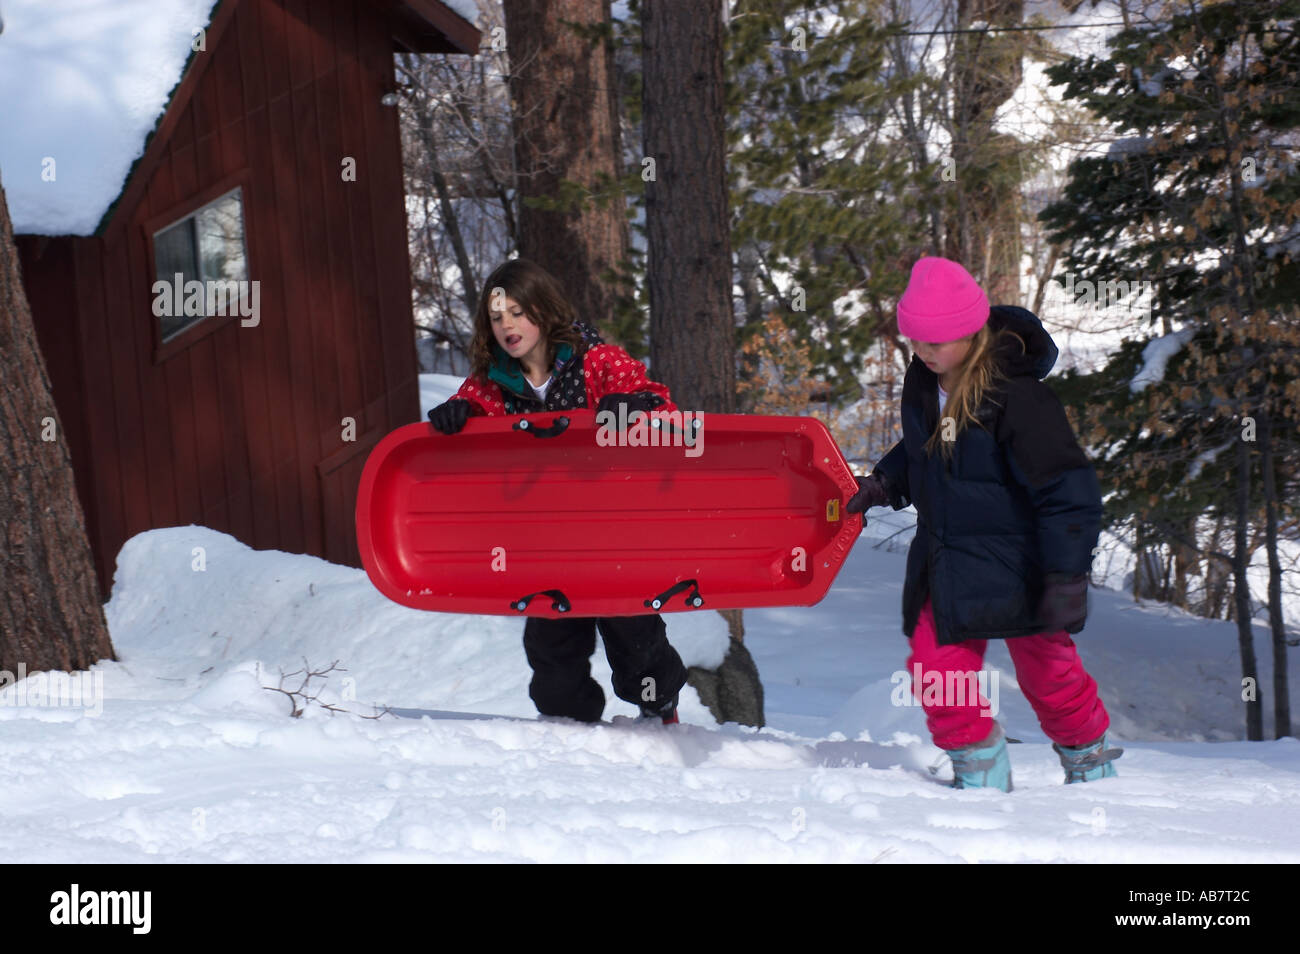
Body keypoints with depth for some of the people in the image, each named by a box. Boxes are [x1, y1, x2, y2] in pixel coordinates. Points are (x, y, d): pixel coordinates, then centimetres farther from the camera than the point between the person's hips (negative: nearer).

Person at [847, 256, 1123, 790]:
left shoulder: (1015, 395, -23)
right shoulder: (922, 382, 0)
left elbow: (1068, 489, -21)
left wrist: (1066, 576, -24)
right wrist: (887, 482, 3)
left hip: (1015, 562, -6)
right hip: (944, 562, 6)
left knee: (1048, 673, 8)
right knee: (935, 669, -2)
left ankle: (1091, 767, 31)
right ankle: (981, 777, 15)